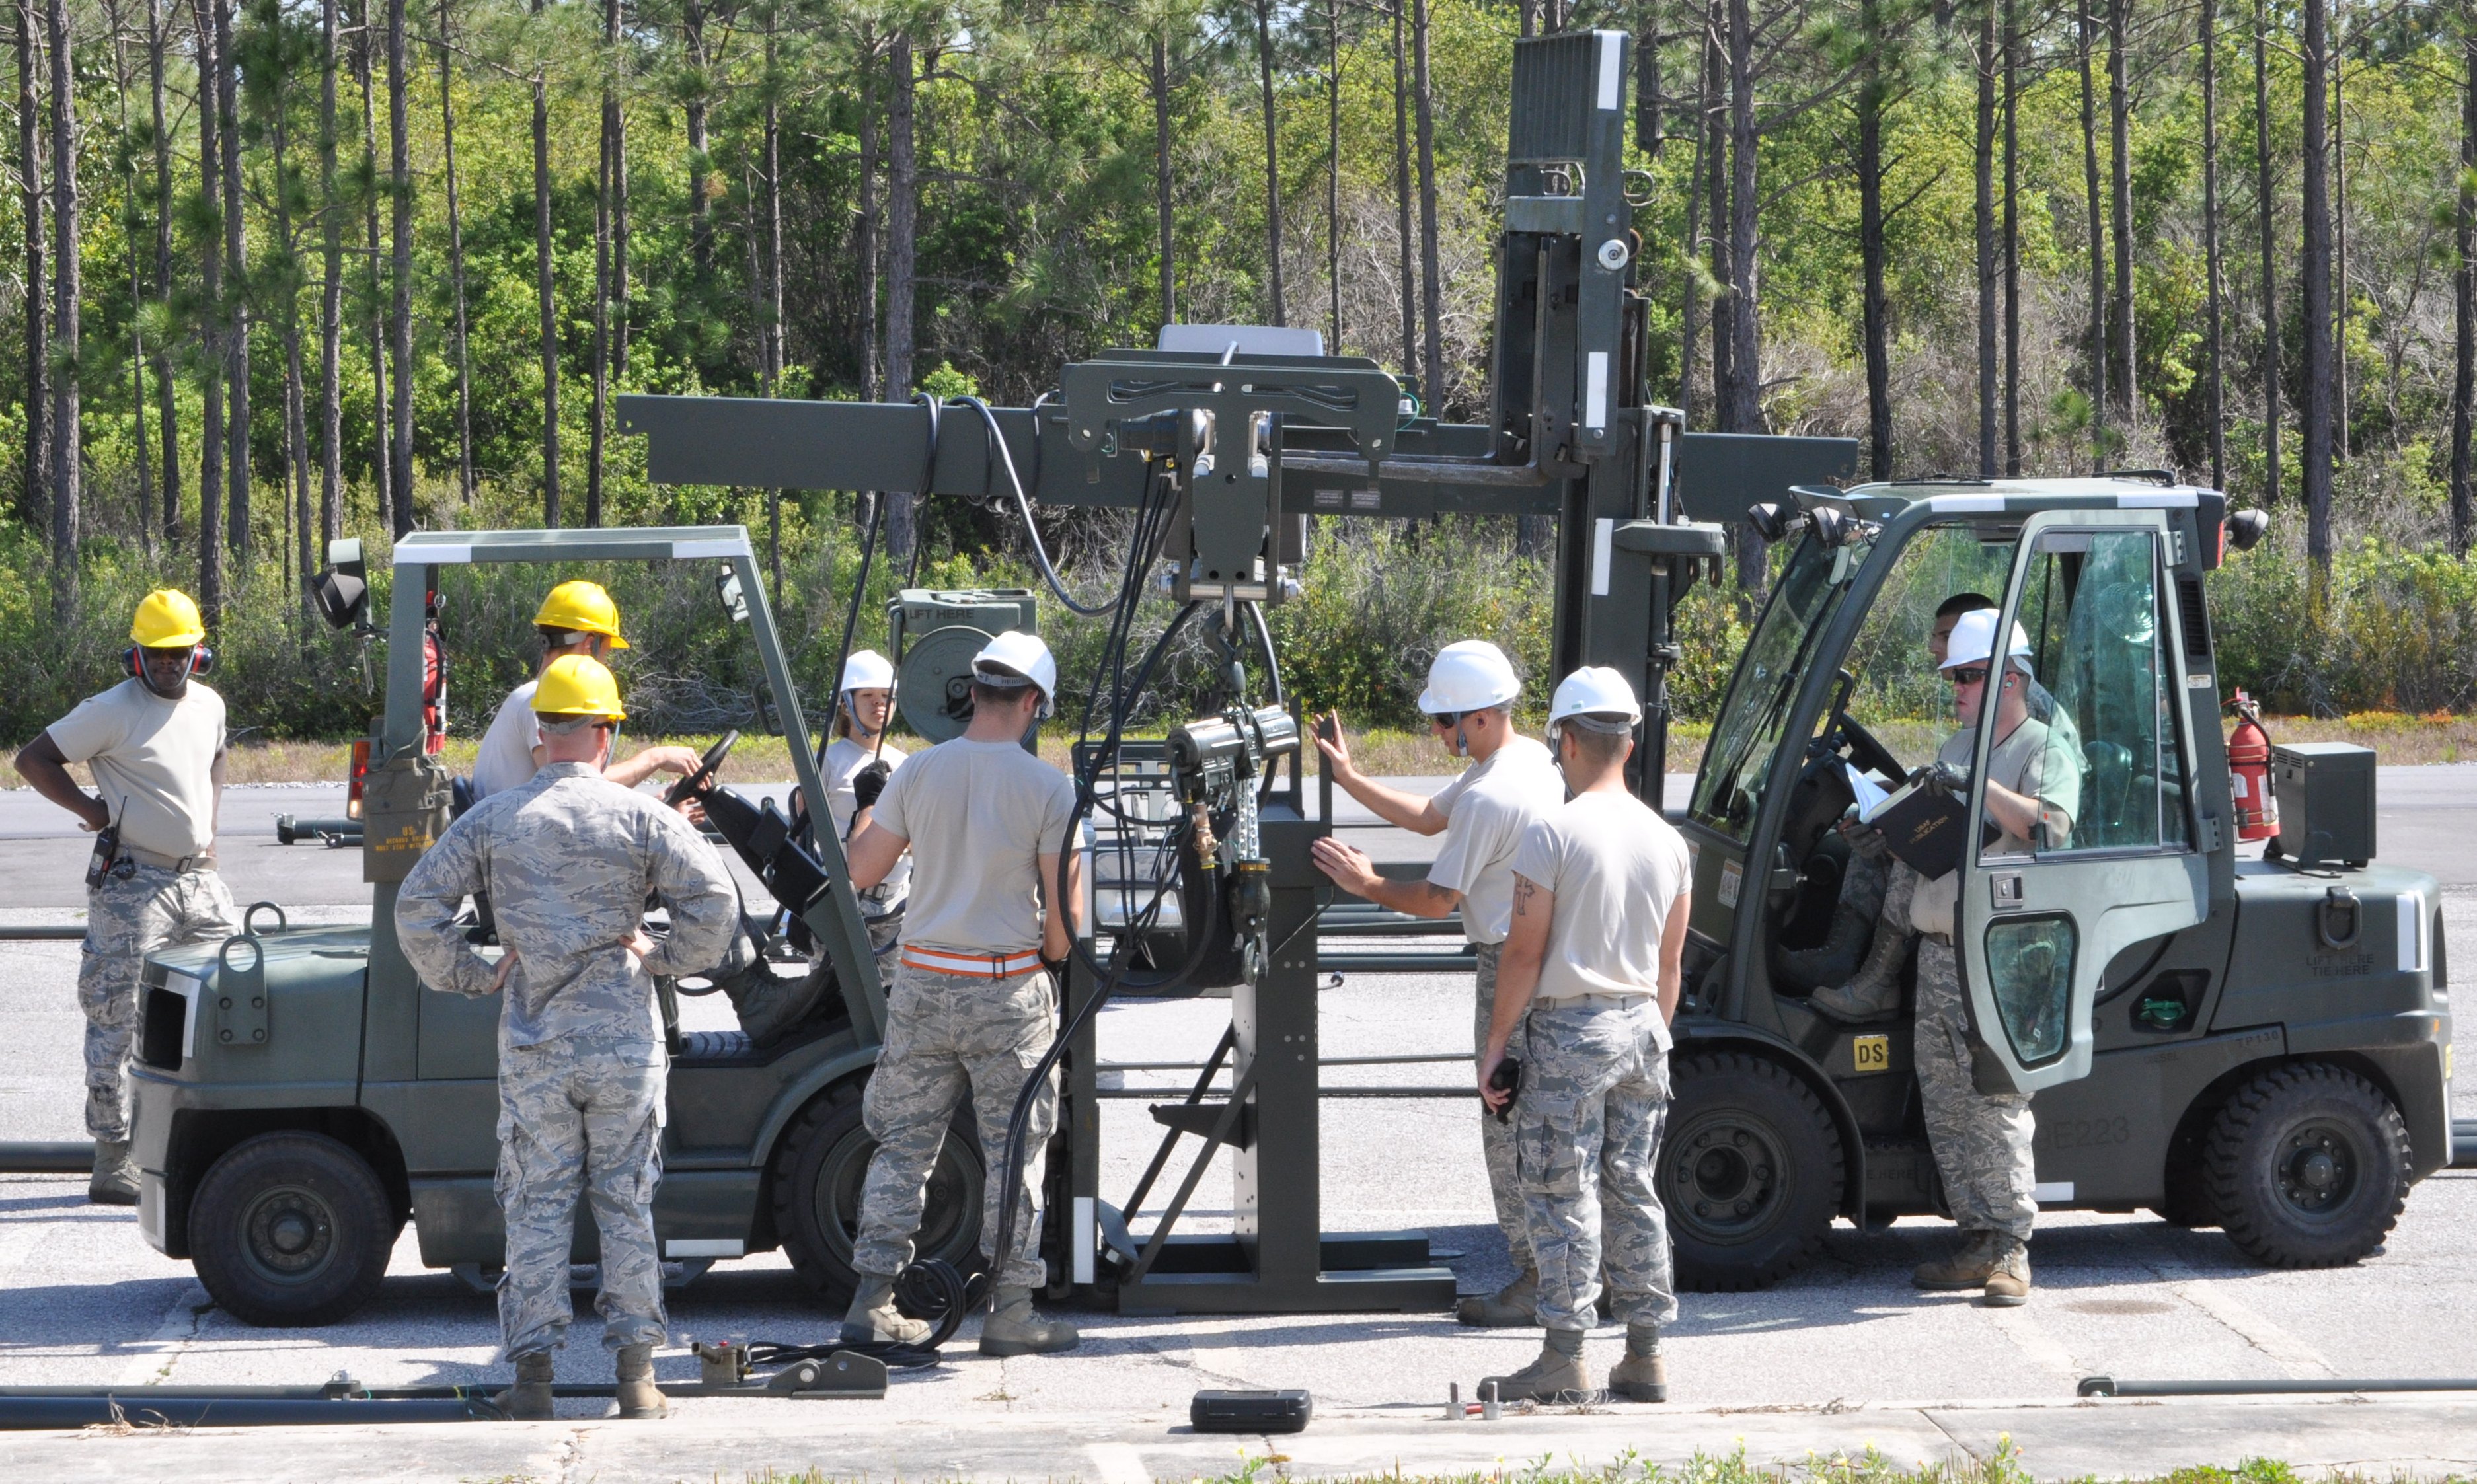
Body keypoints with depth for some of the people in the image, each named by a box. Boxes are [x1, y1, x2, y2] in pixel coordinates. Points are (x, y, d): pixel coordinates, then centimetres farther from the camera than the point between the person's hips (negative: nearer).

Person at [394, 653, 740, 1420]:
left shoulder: (491, 820, 1)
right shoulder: (639, 817, -3)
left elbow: (417, 907, -1)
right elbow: (716, 902, -9)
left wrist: (467, 975, 7)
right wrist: (667, 958, 4)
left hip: (532, 1047, 0)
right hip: (624, 1041, 0)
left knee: (538, 1209, 5)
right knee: (627, 1206, 7)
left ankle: (533, 1374, 2)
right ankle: (636, 1372, 8)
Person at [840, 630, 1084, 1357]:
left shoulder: (917, 773, -1)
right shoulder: (1047, 789, -10)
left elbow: (859, 871, 6)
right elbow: (1065, 908, -9)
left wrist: (873, 816, 25)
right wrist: (1052, 954, 12)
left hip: (921, 983, 3)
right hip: (1008, 991, -3)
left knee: (903, 1142, 10)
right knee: (1012, 1149, 5)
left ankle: (872, 1299, 7)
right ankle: (1010, 1311, 5)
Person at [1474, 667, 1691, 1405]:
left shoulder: (1553, 833, -12)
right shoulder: (1667, 839, 7)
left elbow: (1525, 952, -11)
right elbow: (1670, 964, 12)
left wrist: (1496, 1042, -5)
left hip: (1568, 1028, -6)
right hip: (1641, 1026, 6)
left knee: (1563, 1194, -2)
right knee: (1632, 1187, 11)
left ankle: (1565, 1358, -3)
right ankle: (1646, 1357, 12)